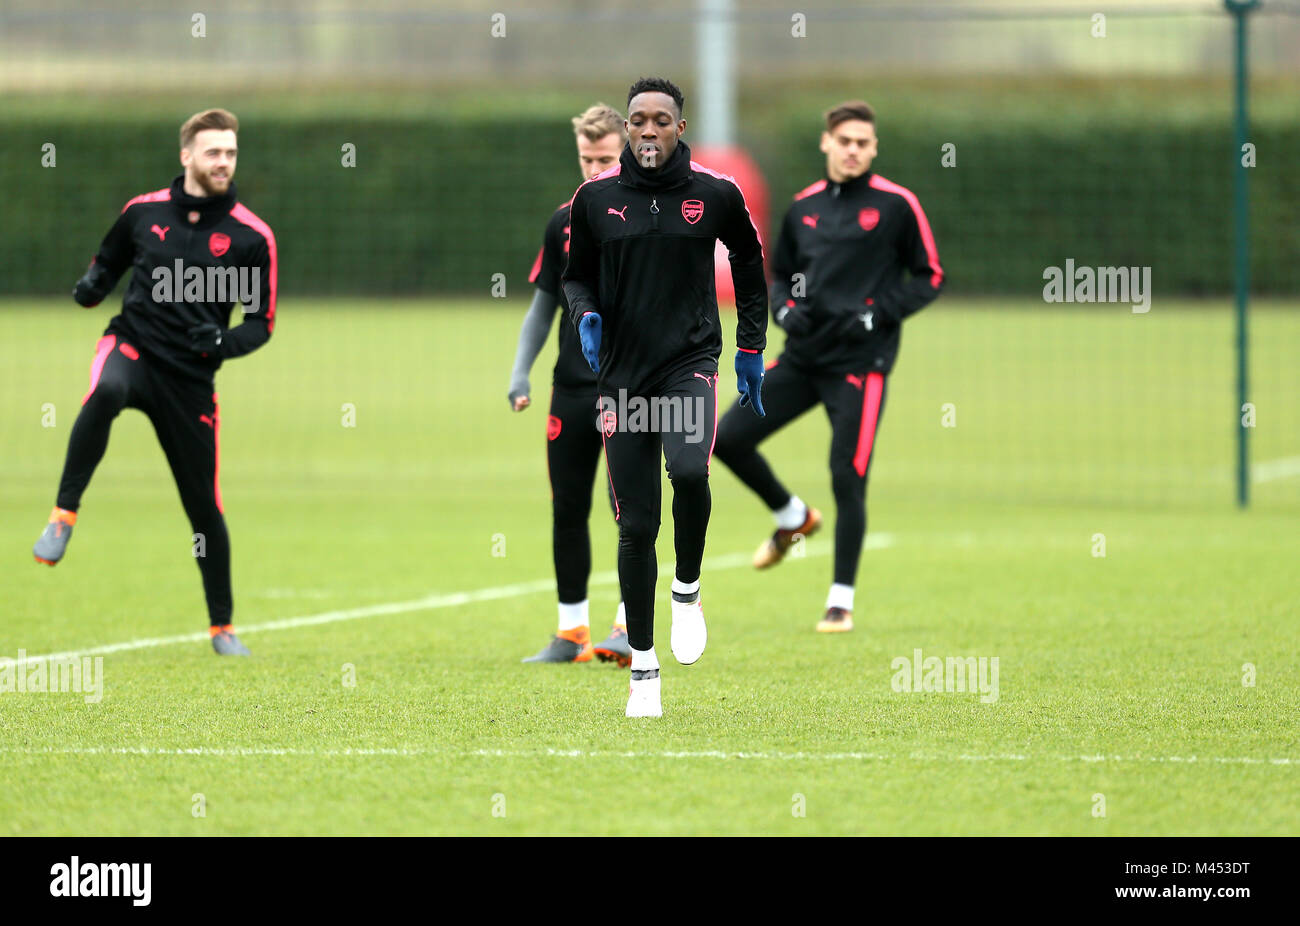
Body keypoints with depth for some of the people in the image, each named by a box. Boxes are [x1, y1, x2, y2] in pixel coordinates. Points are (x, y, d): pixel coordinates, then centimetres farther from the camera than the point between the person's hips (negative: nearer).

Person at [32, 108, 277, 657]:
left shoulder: (252, 236, -1)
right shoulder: (144, 211, 4)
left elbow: (262, 322, 5)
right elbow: (106, 264, 20)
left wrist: (226, 341, -16)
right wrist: (91, 287, -3)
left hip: (192, 379, 0)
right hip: (132, 345, 0)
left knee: (204, 505, 3)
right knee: (106, 392, -39)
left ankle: (222, 626, 21)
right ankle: (64, 516, -30)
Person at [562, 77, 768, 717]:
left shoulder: (716, 194, 0)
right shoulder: (596, 198, 2)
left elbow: (749, 267, 16)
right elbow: (576, 275, 16)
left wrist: (752, 351, 15)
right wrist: (586, 316, -5)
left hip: (691, 363, -2)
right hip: (622, 374, 2)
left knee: (689, 469, -31)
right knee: (636, 526, 0)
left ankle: (687, 591, -3)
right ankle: (643, 668, 14)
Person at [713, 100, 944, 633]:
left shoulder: (896, 205, -3)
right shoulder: (804, 207, 10)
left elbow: (930, 277, 0)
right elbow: (781, 274, 22)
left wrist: (877, 314, -13)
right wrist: (785, 309, 0)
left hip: (860, 363, -5)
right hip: (802, 356, 5)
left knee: (847, 479, -6)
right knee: (729, 439, -2)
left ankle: (841, 601, 8)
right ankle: (793, 518, 24)